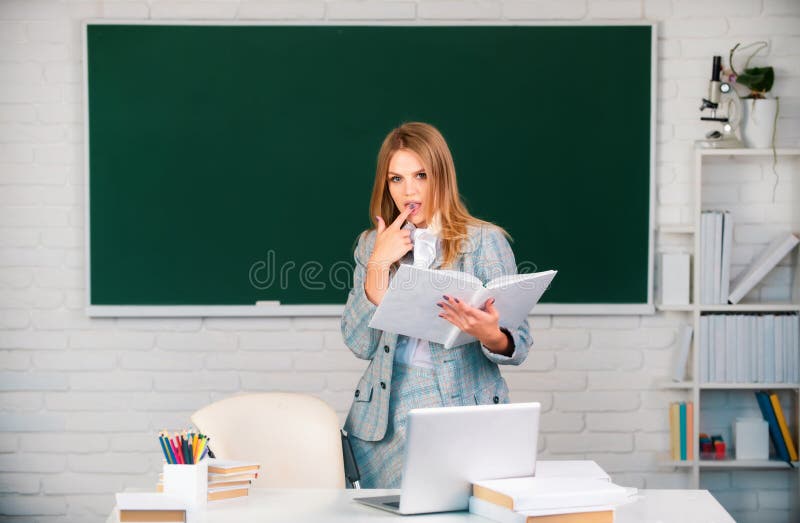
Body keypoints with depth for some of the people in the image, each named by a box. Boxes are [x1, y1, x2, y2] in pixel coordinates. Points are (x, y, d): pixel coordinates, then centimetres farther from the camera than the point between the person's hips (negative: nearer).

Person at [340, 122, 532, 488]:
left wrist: (490, 336, -25)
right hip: (387, 415, 2)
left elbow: (519, 343, -3)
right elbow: (360, 344, 1)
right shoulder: (371, 245, 11)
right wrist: (379, 264, -7)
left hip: (466, 409, -2)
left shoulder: (486, 241, 1)